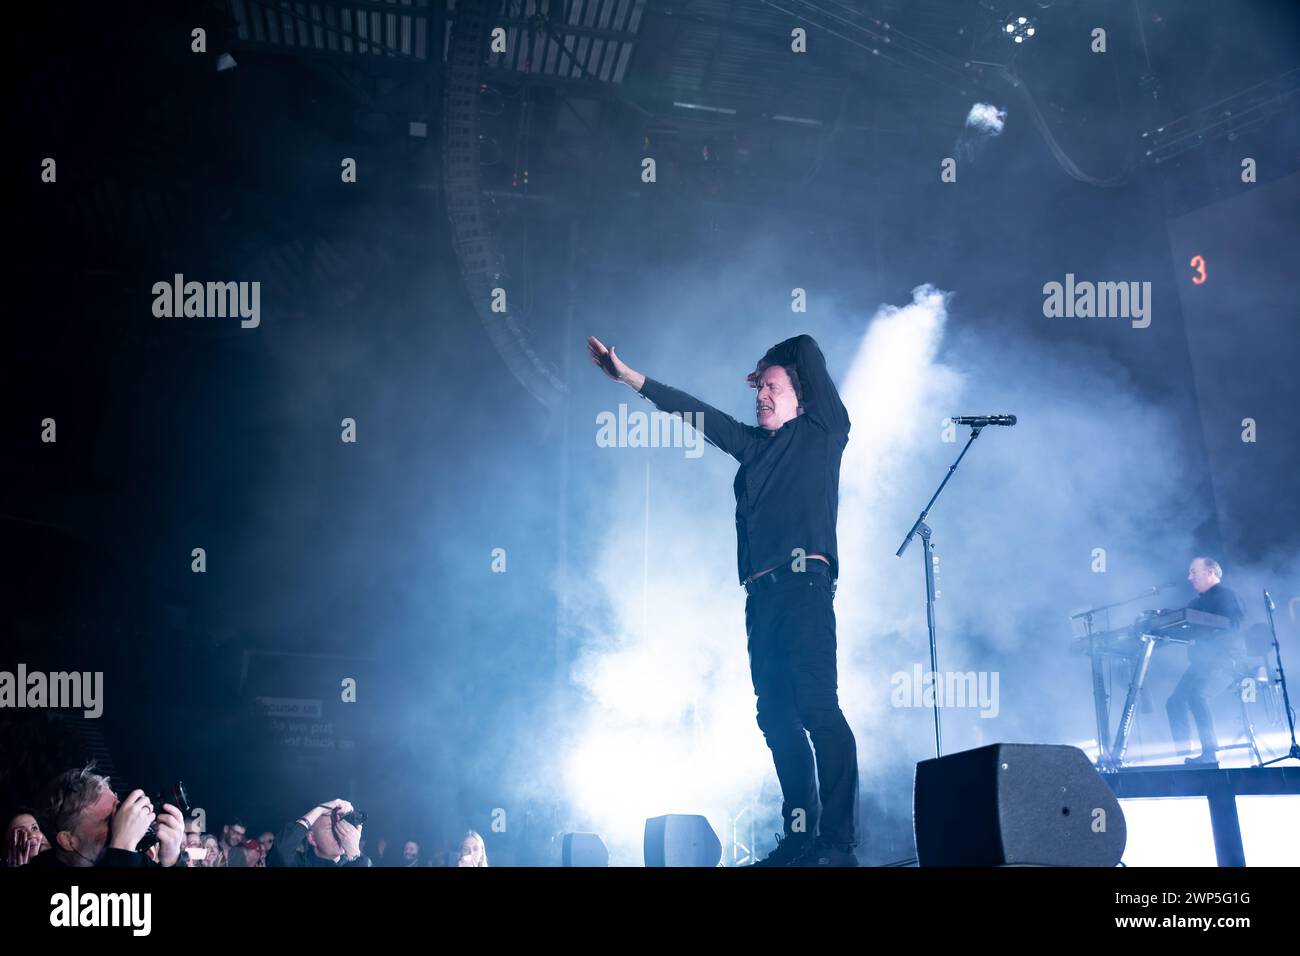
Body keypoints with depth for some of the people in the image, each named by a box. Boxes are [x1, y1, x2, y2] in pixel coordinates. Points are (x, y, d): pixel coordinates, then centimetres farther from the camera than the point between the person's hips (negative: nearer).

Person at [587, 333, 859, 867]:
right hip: (762, 596, 7)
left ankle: (838, 842, -20)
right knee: (777, 716, 1)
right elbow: (700, 416, 29)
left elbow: (807, 350, 9)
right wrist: (632, 379, 30)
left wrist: (772, 371, 27)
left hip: (804, 586, -7)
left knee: (817, 706, -16)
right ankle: (800, 836, 3)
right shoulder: (754, 446, 25)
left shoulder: (822, 433, 10)